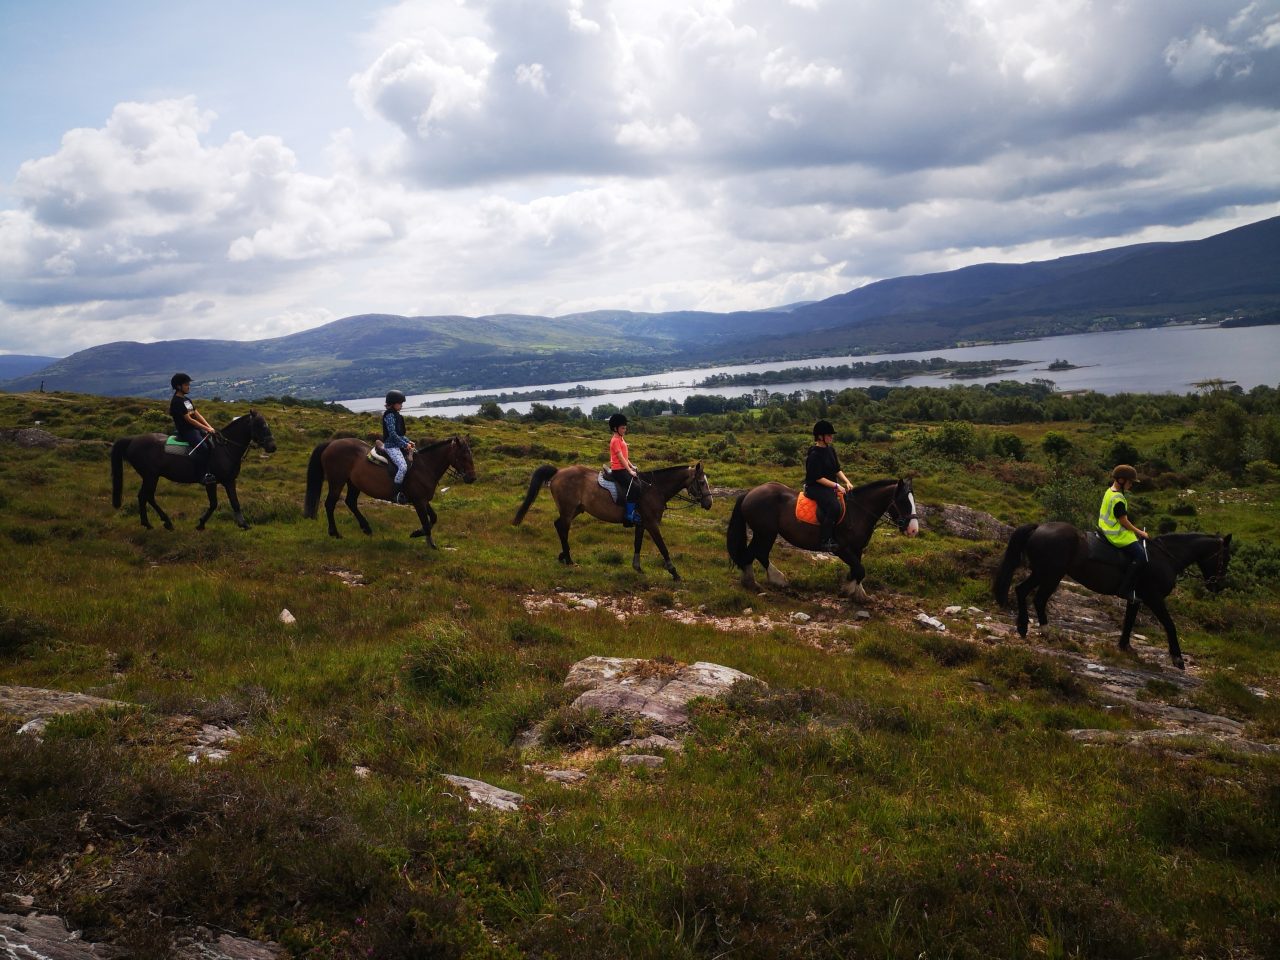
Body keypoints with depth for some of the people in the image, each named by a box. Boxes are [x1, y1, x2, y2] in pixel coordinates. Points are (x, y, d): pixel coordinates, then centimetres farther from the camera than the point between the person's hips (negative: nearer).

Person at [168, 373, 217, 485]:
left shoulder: (187, 399, 17)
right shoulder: (176, 402, -12)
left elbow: (197, 415, 13)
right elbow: (189, 419, -17)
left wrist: (209, 427, 0)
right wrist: (206, 429, -17)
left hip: (195, 428, 9)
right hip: (185, 431, -9)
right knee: (203, 447, -27)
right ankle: (205, 475, -24)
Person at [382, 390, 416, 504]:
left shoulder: (395, 415, 15)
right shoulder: (389, 415, -14)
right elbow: (392, 434, -20)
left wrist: (408, 441, 8)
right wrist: (405, 444, -18)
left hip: (398, 445, 10)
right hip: (391, 446, -10)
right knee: (403, 466, -26)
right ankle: (395, 495, -20)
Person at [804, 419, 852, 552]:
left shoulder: (830, 450, 10)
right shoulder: (814, 455, -16)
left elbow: (837, 470, 14)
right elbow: (818, 478, -18)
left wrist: (847, 482, -2)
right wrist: (836, 485, -19)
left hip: (830, 486, 9)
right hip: (815, 488, -9)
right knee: (834, 507, -31)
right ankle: (824, 542, -26)